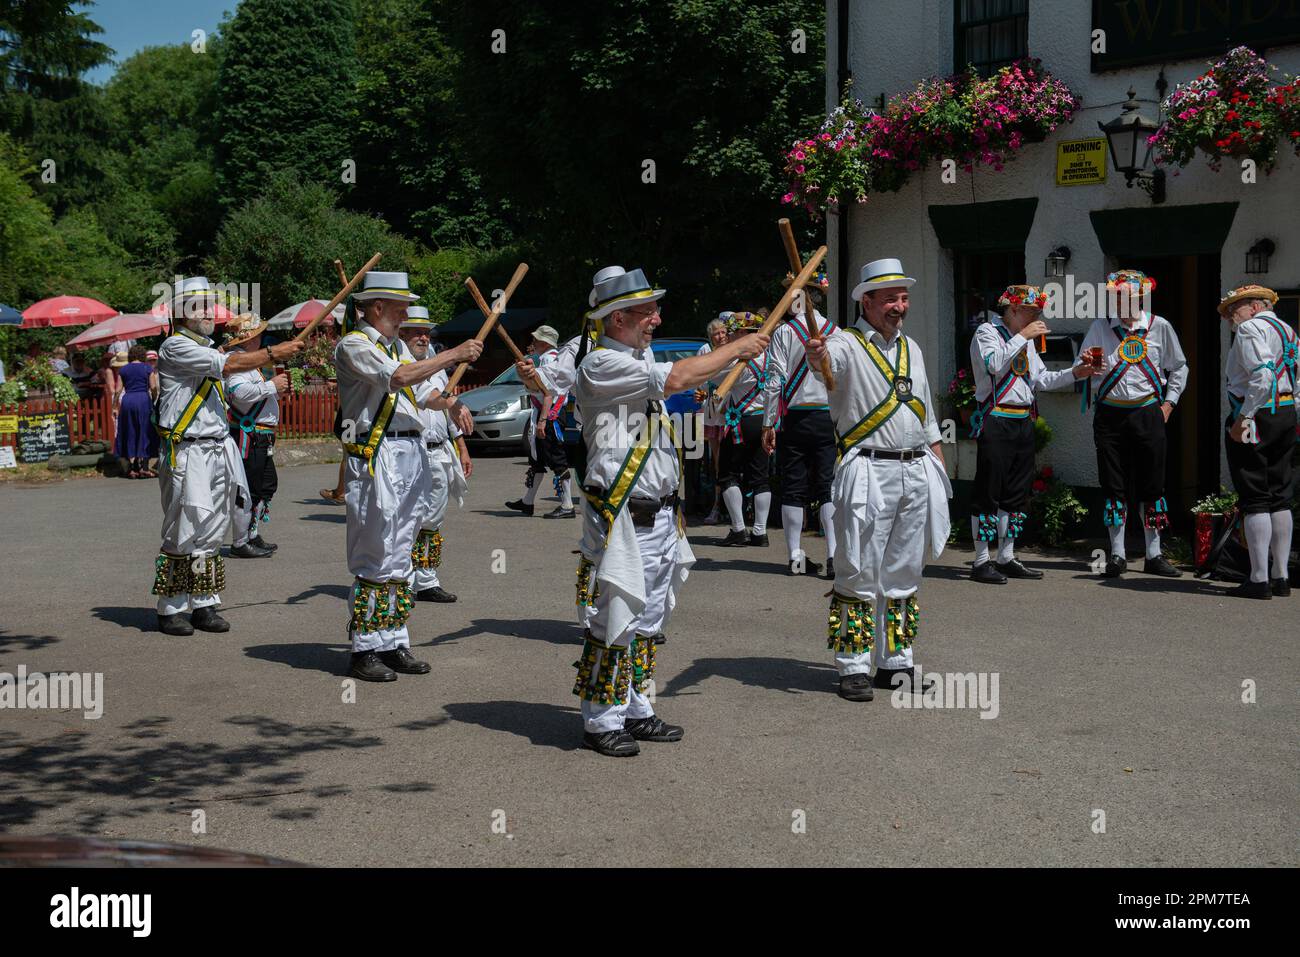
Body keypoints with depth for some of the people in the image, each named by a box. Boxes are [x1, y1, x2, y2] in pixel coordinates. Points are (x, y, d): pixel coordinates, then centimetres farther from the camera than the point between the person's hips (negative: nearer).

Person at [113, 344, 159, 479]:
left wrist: (115, 406, 12)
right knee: (145, 433, 5)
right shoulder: (148, 368, 2)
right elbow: (153, 388, -5)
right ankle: (143, 467, -2)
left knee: (130, 434, 10)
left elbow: (118, 390, 4)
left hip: (127, 401, 2)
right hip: (143, 399, -2)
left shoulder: (123, 369, 8)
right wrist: (154, 401, 9)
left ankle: (132, 468, 8)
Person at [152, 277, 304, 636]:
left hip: (218, 450, 8)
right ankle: (170, 610, 0)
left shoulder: (207, 348, 20)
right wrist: (274, 352, -17)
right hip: (187, 454, -8)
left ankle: (203, 605, 12)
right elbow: (227, 365, -19)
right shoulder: (176, 346, -8)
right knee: (183, 532, -6)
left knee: (211, 533, 7)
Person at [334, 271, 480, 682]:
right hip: (376, 458, -8)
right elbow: (398, 377, -20)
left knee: (399, 558, 10)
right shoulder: (354, 345, -7)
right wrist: (455, 354, -15)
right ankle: (364, 651, -1)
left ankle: (393, 643, 15)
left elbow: (416, 395, 26)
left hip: (411, 453, 8)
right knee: (375, 557, -7)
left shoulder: (397, 345, 19)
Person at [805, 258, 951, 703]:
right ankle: (853, 667, 1)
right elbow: (828, 360, -28)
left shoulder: (911, 348, 19)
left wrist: (939, 467, 18)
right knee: (859, 574, -5)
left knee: (904, 574, 10)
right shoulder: (847, 343, -2)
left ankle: (896, 663, 17)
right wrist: (816, 355, -51)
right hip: (869, 473, -6)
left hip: (917, 473, 6)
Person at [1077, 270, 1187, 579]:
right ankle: (1117, 555, 9)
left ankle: (1154, 555, 12)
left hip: (1148, 413, 0)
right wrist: (1087, 367, -19)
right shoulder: (1100, 327, 3)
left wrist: (1168, 403, 5)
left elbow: (1179, 368, 14)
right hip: (1110, 415, 0)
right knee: (1114, 487, 2)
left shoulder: (1160, 327, 4)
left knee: (1151, 486, 3)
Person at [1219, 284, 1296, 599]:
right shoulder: (1287, 330, 18)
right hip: (1286, 416, 8)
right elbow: (1294, 382, 14)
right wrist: (1290, 417, 14)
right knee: (1280, 498, 11)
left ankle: (1259, 580, -5)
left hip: (1254, 417, -8)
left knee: (1254, 500, -5)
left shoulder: (1250, 328, -8)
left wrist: (1243, 418, -19)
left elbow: (1262, 378, -21)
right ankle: (1281, 578, 14)